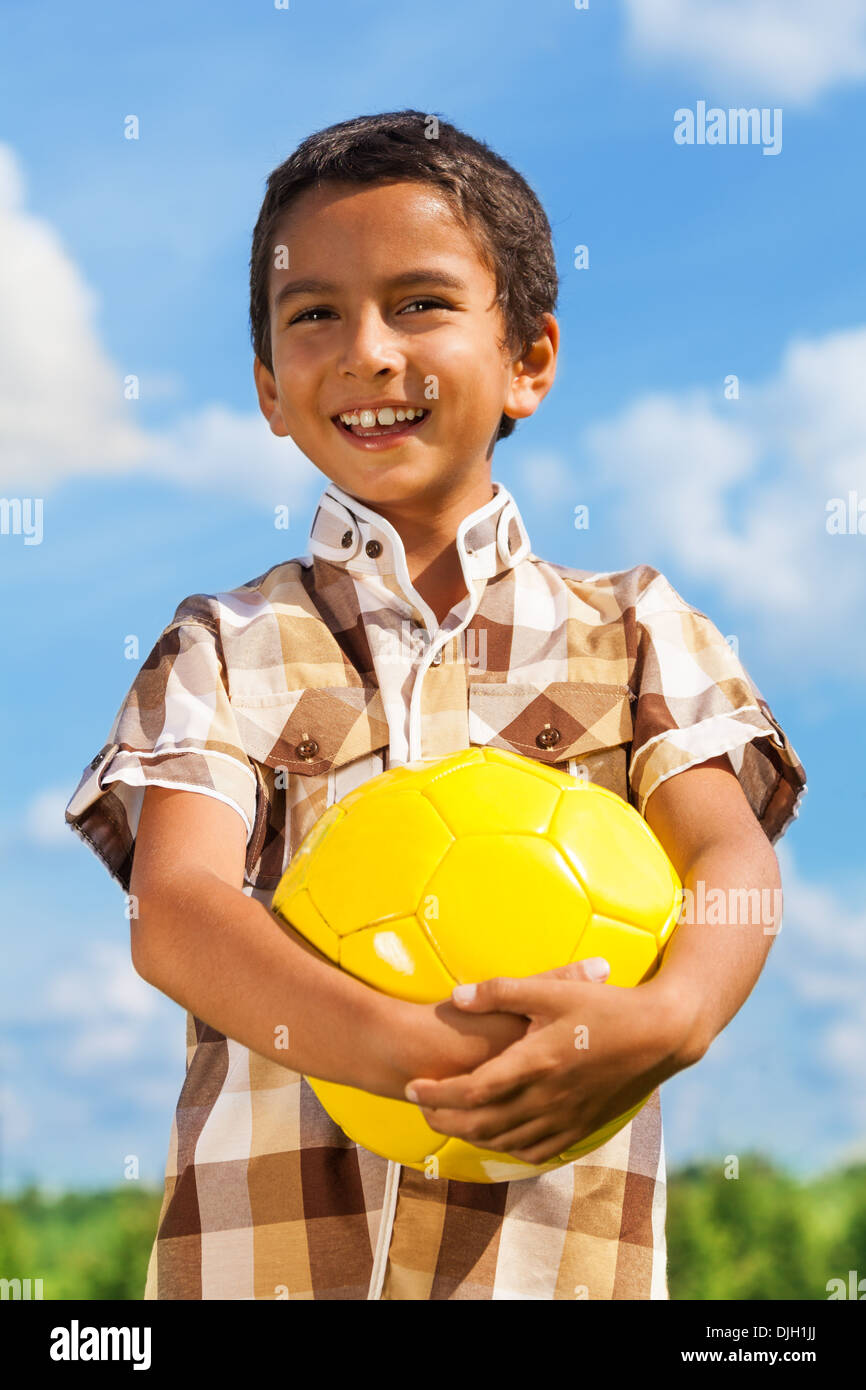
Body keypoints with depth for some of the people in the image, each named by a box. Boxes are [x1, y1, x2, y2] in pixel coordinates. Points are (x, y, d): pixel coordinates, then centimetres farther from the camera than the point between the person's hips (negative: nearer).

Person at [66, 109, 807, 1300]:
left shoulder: (630, 628, 7)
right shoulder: (226, 648, 5)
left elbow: (734, 864, -4)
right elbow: (175, 913, -9)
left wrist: (665, 1022, -27)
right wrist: (414, 1054, -26)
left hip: (552, 1239, 1)